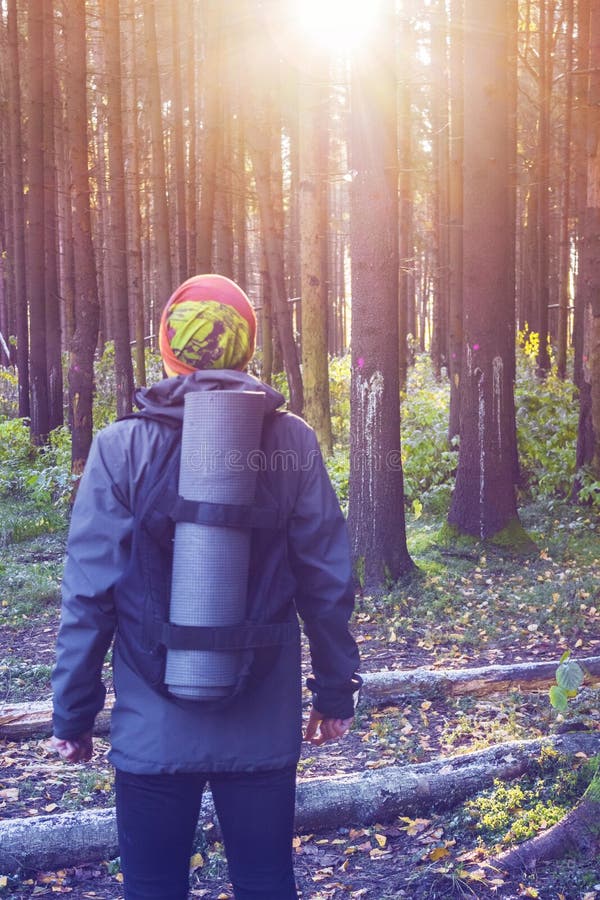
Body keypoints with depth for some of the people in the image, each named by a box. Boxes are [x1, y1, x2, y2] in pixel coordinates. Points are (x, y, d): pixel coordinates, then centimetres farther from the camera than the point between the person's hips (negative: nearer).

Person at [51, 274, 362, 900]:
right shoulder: (292, 443, -4)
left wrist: (73, 713, 3)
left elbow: (88, 594, -8)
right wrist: (335, 691, 10)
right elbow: (328, 581, -2)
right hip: (264, 727, 2)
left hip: (153, 730, -1)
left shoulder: (122, 448, -8)